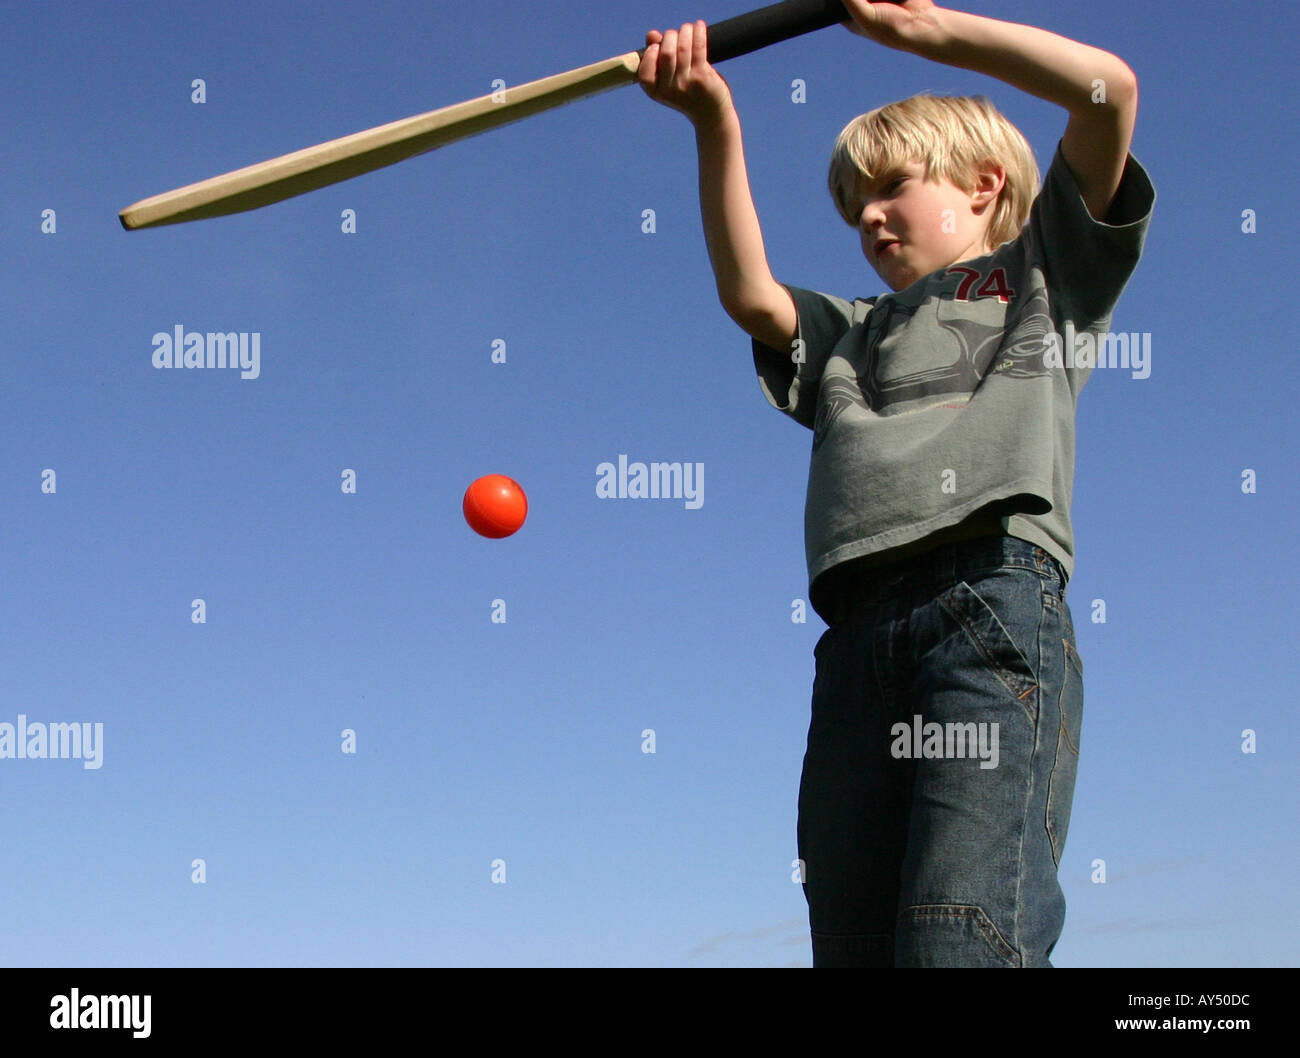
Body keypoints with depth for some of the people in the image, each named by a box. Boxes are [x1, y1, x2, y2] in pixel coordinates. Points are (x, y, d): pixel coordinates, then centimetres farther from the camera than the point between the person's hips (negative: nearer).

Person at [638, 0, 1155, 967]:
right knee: (852, 942, -4)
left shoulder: (1043, 273, 23)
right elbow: (749, 294, 18)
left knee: (964, 932, -22)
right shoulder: (853, 334, 36)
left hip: (994, 603, -5)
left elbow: (1109, 89, 13)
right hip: (860, 630, 5)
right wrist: (717, 126, 11)